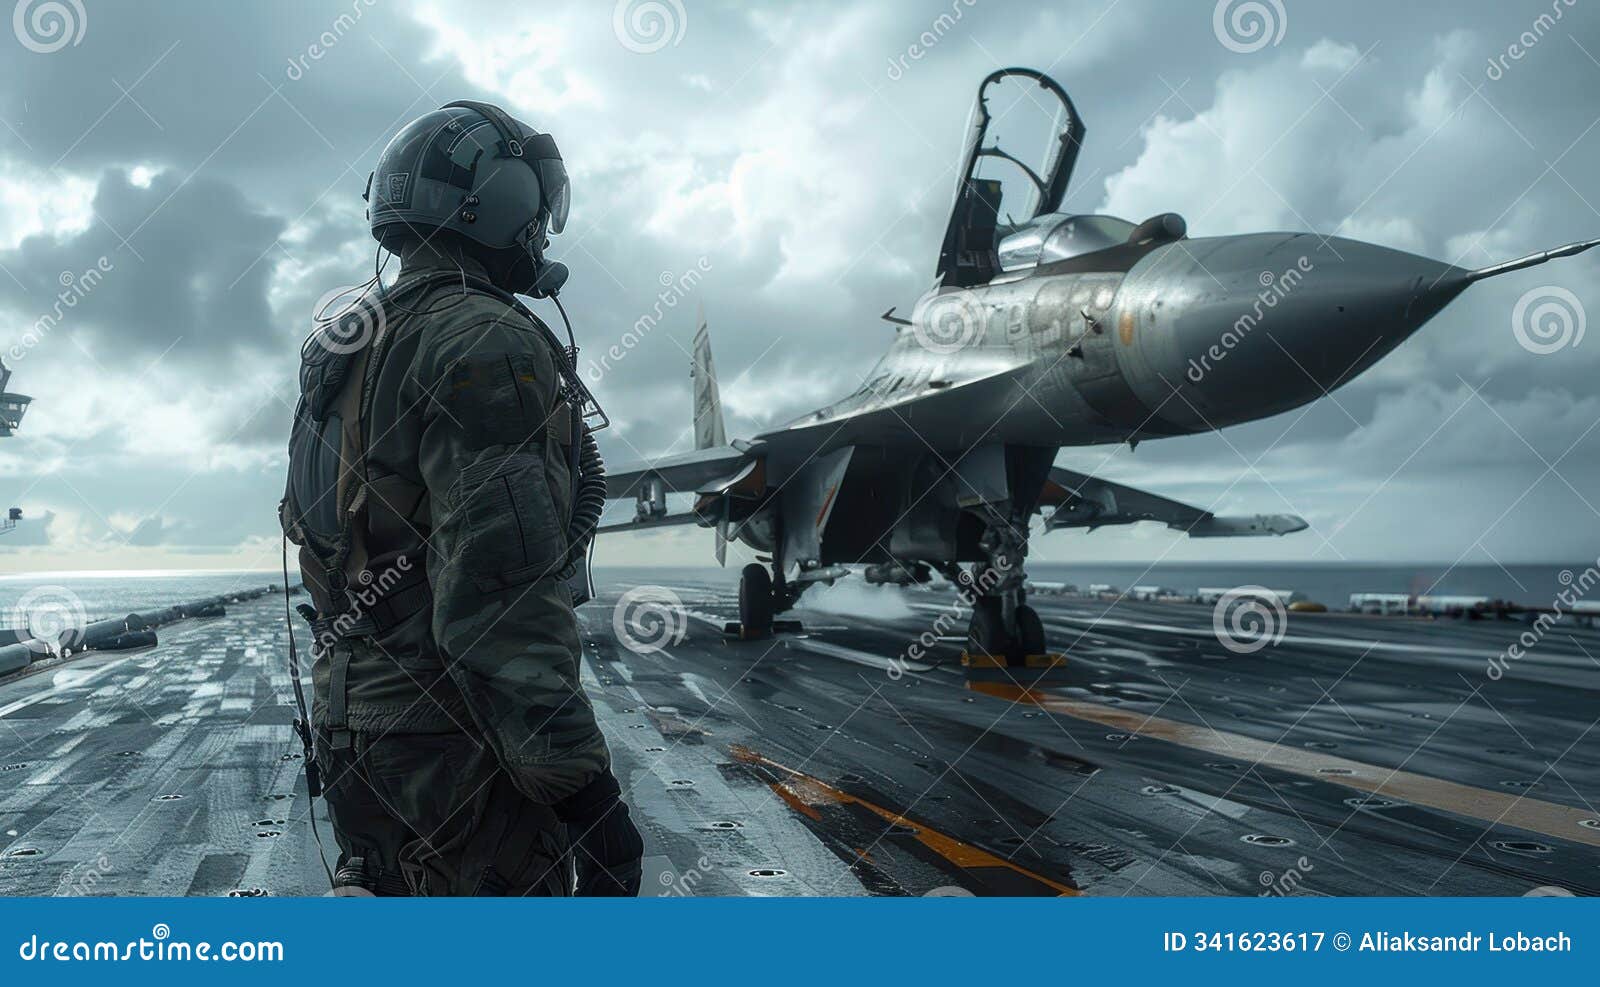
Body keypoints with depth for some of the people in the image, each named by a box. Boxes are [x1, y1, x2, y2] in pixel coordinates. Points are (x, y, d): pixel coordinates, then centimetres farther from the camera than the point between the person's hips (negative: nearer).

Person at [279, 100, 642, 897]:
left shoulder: (349, 353, 16)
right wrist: (583, 786, -24)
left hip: (348, 730, 10)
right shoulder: (485, 338, -15)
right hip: (451, 740, -9)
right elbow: (501, 590, -25)